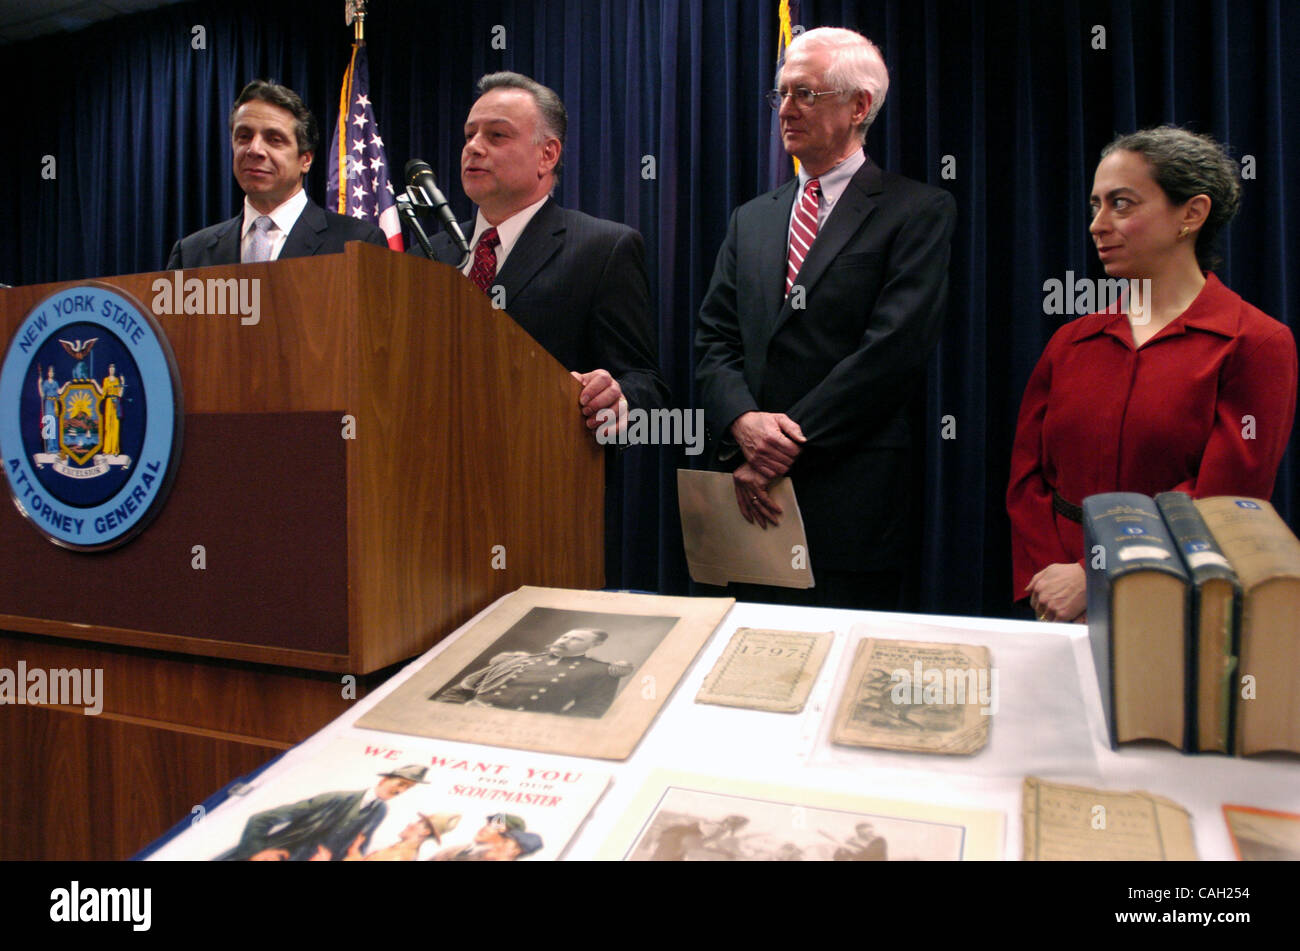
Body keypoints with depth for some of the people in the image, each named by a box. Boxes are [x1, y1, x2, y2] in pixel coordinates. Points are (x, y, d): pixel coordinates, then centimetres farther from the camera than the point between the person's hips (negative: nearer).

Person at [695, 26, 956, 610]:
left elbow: (893, 346, -12)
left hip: (850, 498, -4)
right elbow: (714, 341, 10)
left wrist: (785, 447, -15)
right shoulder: (752, 218, 17)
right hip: (750, 495, 5)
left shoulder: (920, 212, 0)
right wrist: (744, 421, -11)